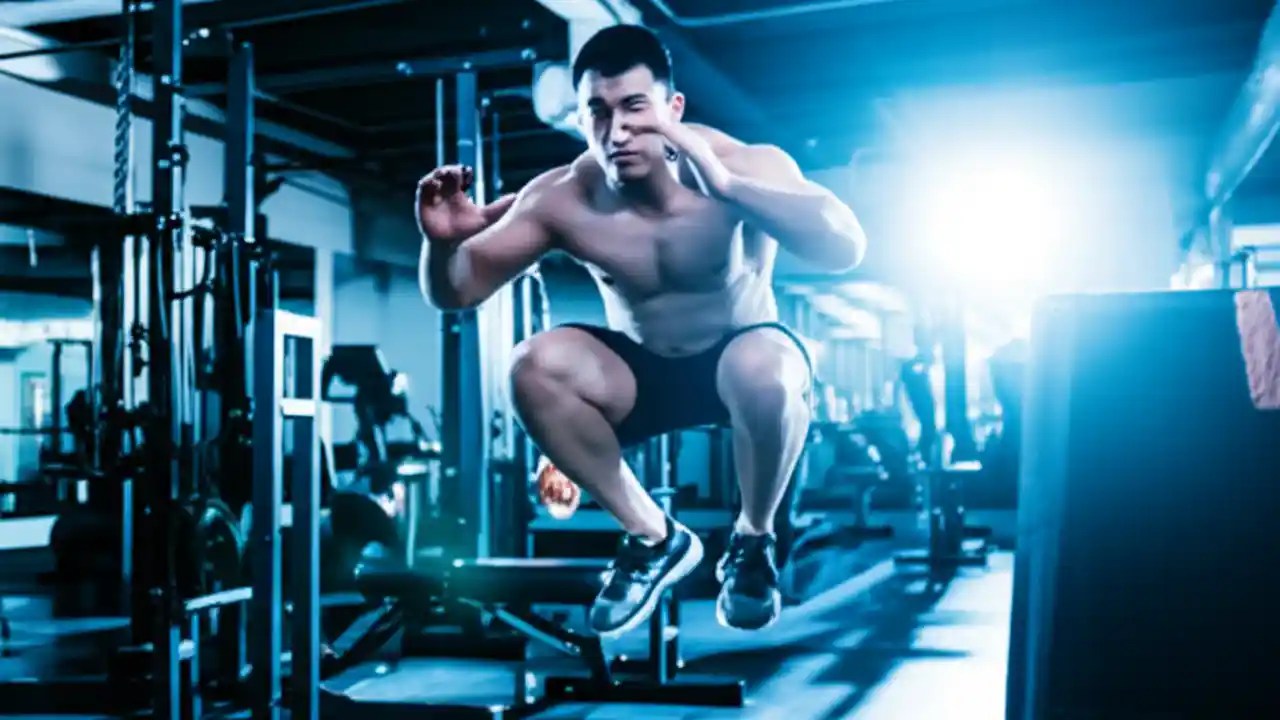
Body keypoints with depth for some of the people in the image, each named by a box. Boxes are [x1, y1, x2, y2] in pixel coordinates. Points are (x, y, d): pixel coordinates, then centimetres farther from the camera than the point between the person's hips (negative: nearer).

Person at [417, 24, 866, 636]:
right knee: (535, 368, -26)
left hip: (738, 363, -2)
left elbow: (846, 249, -35)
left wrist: (726, 184, -45)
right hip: (638, 372, 3)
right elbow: (454, 294, -10)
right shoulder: (560, 198, -15)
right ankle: (653, 537, -4)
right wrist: (442, 242, -34)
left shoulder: (745, 166, -21)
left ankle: (753, 540, -6)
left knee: (765, 368, -38)